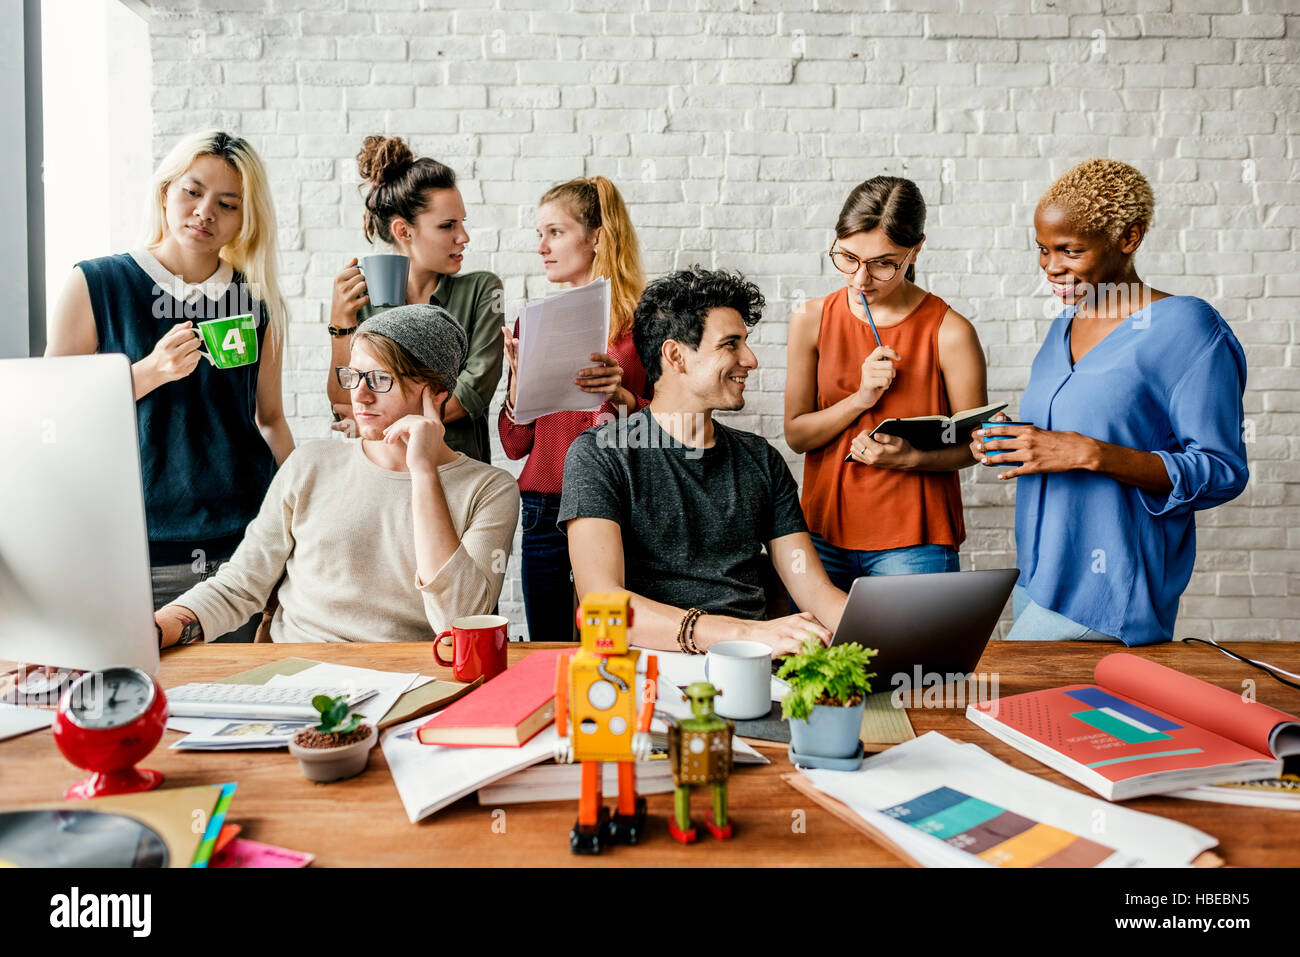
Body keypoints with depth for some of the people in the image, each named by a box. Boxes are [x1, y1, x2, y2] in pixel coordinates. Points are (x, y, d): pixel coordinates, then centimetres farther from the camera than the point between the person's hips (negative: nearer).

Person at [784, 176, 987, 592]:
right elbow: (795, 433, 1)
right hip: (824, 533, 3)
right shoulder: (811, 320, 0)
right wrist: (861, 398, -15)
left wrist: (911, 458, -20)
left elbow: (973, 444, -1)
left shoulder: (950, 332, -10)